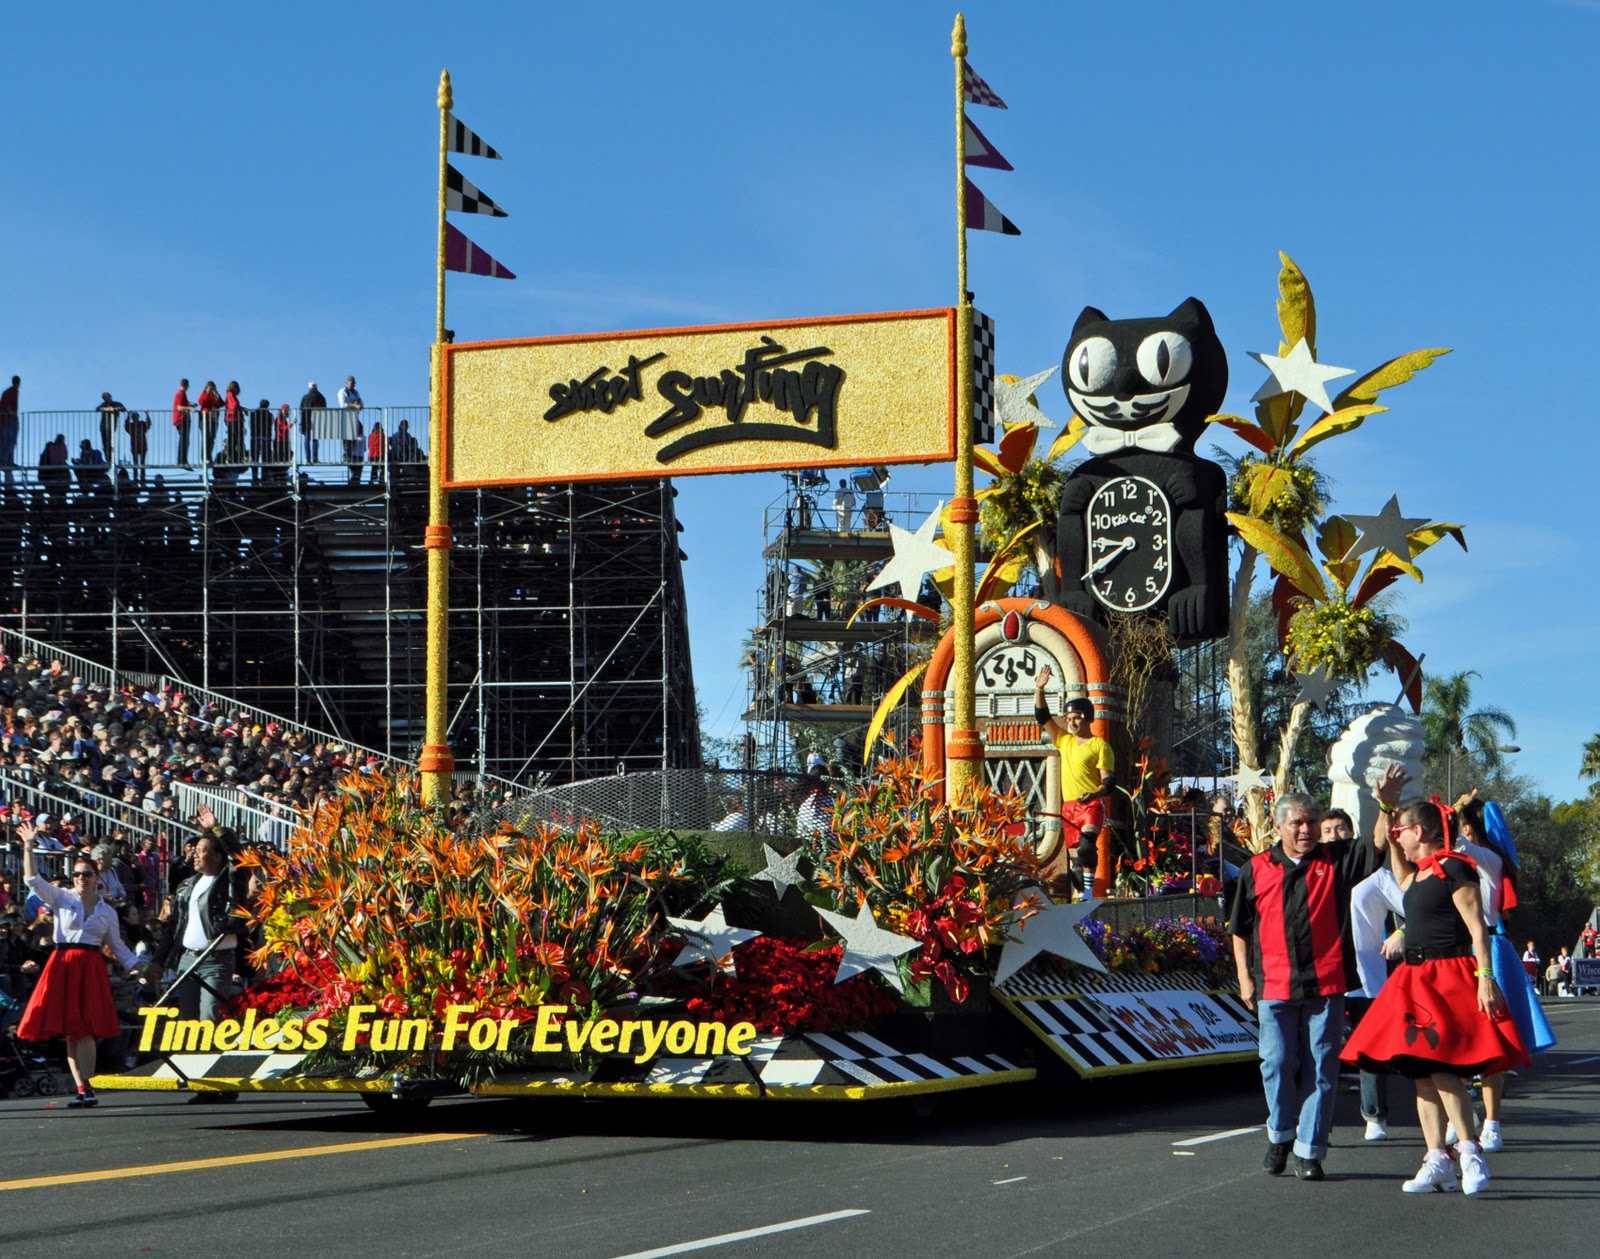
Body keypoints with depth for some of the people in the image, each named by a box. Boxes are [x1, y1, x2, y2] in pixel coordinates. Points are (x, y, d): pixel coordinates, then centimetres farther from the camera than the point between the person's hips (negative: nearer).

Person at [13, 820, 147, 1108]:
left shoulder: (107, 911, 13)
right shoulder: (62, 898, 9)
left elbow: (117, 945, 16)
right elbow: (33, 880, 0)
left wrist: (137, 968, 7)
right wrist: (28, 848, -7)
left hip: (91, 969, 0)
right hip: (62, 965, 1)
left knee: (84, 1028, -11)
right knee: (69, 1031, -1)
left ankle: (85, 1087, -14)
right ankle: (82, 1089, 2)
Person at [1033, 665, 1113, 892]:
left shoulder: (1099, 746, -2)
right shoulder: (1064, 741, 16)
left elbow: (1108, 781, -7)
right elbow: (1043, 718, 17)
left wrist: (1096, 793, -27)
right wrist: (1039, 690, 6)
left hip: (1092, 805, -6)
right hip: (1068, 806, 6)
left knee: (1086, 845, -24)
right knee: (1076, 850, 4)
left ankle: (1089, 889, -26)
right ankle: (1080, 891, 9)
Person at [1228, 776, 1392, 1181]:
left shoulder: (1336, 860, 7)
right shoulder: (1256, 870, 7)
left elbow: (1379, 842, -3)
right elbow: (1240, 930, 14)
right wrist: (1245, 977, 8)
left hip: (1325, 985, 0)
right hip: (1274, 985, 0)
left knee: (1320, 1068, 0)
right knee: (1277, 1064, 0)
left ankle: (1309, 1149, 6)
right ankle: (1280, 1133, 22)